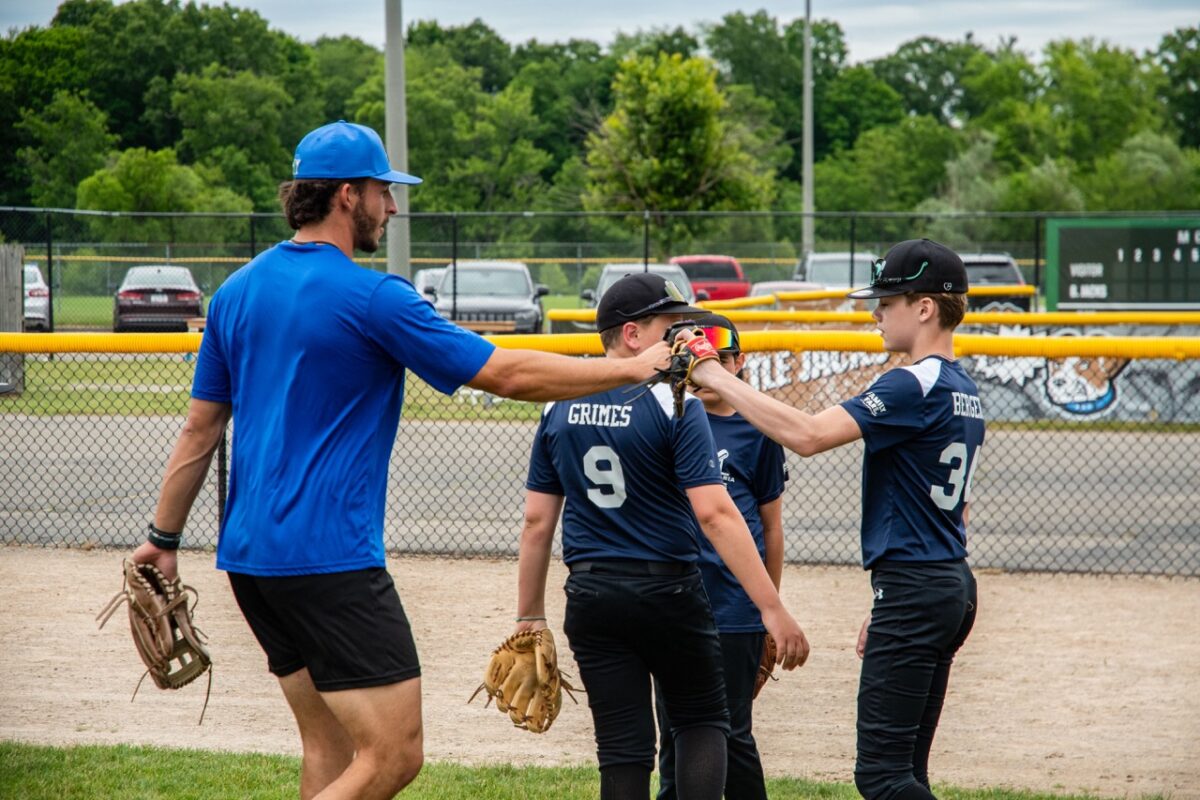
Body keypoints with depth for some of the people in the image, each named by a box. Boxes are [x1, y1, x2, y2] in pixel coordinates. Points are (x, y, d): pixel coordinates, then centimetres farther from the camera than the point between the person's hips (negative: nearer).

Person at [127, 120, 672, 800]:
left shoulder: (237, 292, 11)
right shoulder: (372, 299, -11)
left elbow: (200, 431, 15)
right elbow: (509, 375, -10)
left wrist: (165, 538, 23)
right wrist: (637, 367, -1)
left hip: (250, 557, 9)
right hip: (331, 559, -9)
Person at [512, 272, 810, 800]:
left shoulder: (560, 407, 4)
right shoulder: (674, 403, -11)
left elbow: (536, 521, 6)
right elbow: (714, 514, -19)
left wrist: (530, 617, 14)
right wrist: (772, 608, -20)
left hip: (590, 597, 4)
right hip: (668, 592, -4)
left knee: (623, 747, 5)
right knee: (702, 719, 13)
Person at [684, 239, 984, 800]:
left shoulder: (914, 386, -15)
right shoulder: (964, 392, 16)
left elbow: (808, 434, -25)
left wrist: (719, 379, -18)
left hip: (912, 587, -10)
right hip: (953, 586, 10)